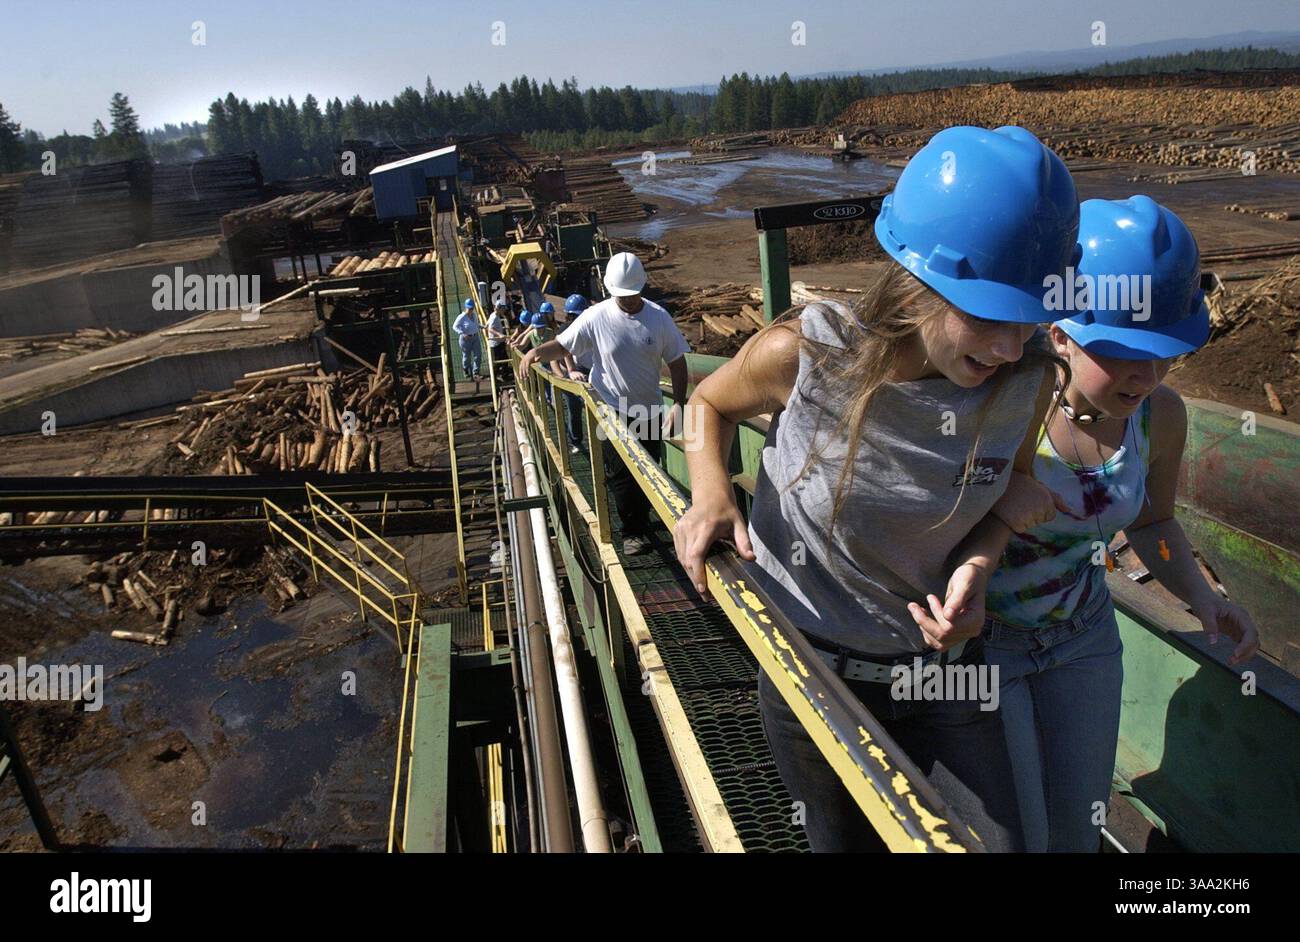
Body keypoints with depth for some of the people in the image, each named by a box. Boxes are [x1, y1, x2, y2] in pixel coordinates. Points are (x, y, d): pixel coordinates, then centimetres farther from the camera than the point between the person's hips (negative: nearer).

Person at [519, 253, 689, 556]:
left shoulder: (659, 317, -7)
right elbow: (563, 346, -6)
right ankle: (633, 531, 13)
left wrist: (678, 404, -11)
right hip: (612, 411, -2)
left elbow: (677, 362, -3)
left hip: (650, 409, 3)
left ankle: (642, 520, 34)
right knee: (621, 474, -3)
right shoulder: (596, 318, -12)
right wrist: (537, 352, -28)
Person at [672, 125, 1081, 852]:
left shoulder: (1027, 382, -17)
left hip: (943, 663, 2)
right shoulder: (802, 355, -25)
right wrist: (711, 495, -22)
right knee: (848, 840, 19)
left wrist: (977, 563, -17)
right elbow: (709, 404, -2)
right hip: (812, 669, -2)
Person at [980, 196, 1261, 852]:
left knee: (1077, 830, 18)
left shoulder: (1160, 415, -12)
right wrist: (994, 497, -41)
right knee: (1015, 836, 3)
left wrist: (1203, 598, -11)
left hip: (1083, 633, 5)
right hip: (975, 637, -5)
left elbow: (1150, 524, 6)